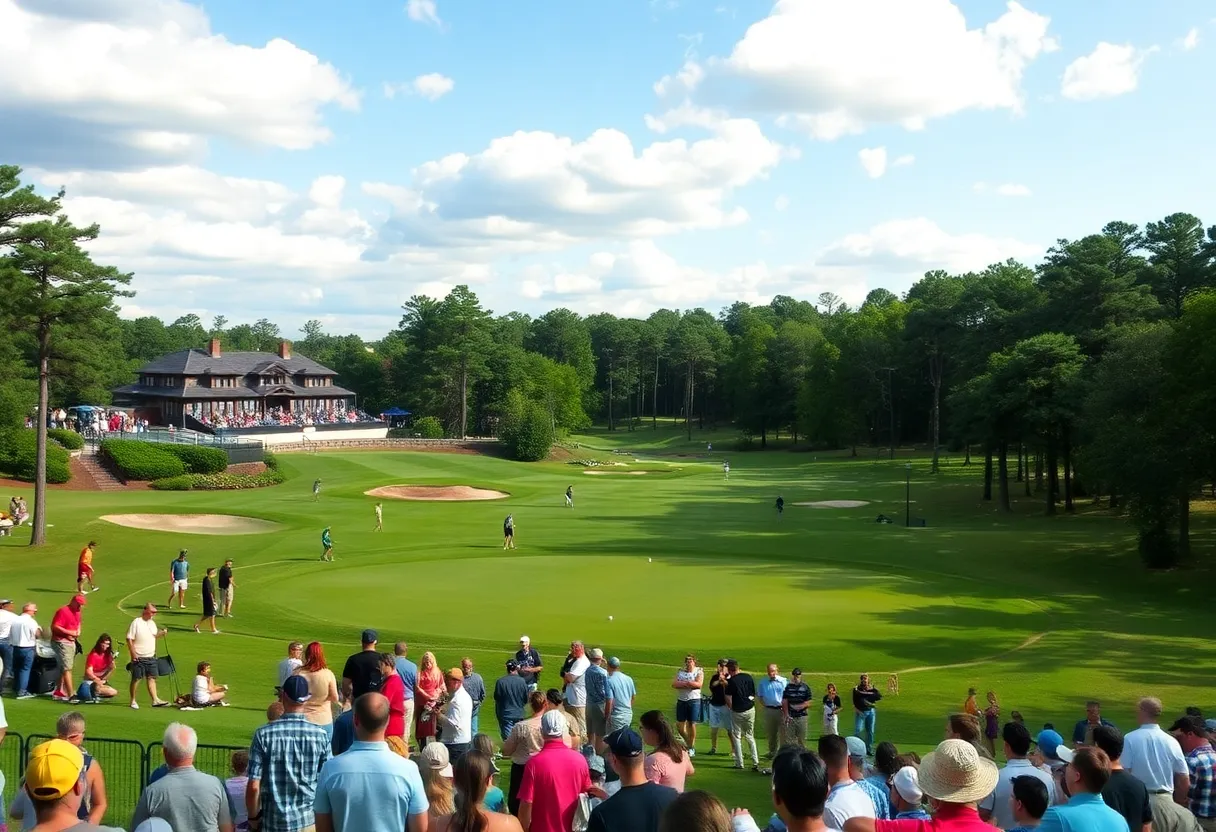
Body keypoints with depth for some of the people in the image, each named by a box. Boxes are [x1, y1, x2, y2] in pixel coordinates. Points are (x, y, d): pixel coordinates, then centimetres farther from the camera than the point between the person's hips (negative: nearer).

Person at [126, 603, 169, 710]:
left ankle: (155, 700, 3)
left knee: (151, 678, 4)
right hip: (138, 657, -6)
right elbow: (129, 639, -13)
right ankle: (133, 701, 14)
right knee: (136, 679, 3)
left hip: (151, 657, 6)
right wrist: (133, 654, -17)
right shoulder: (136, 622, -11)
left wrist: (161, 633, -2)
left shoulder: (152, 623, 11)